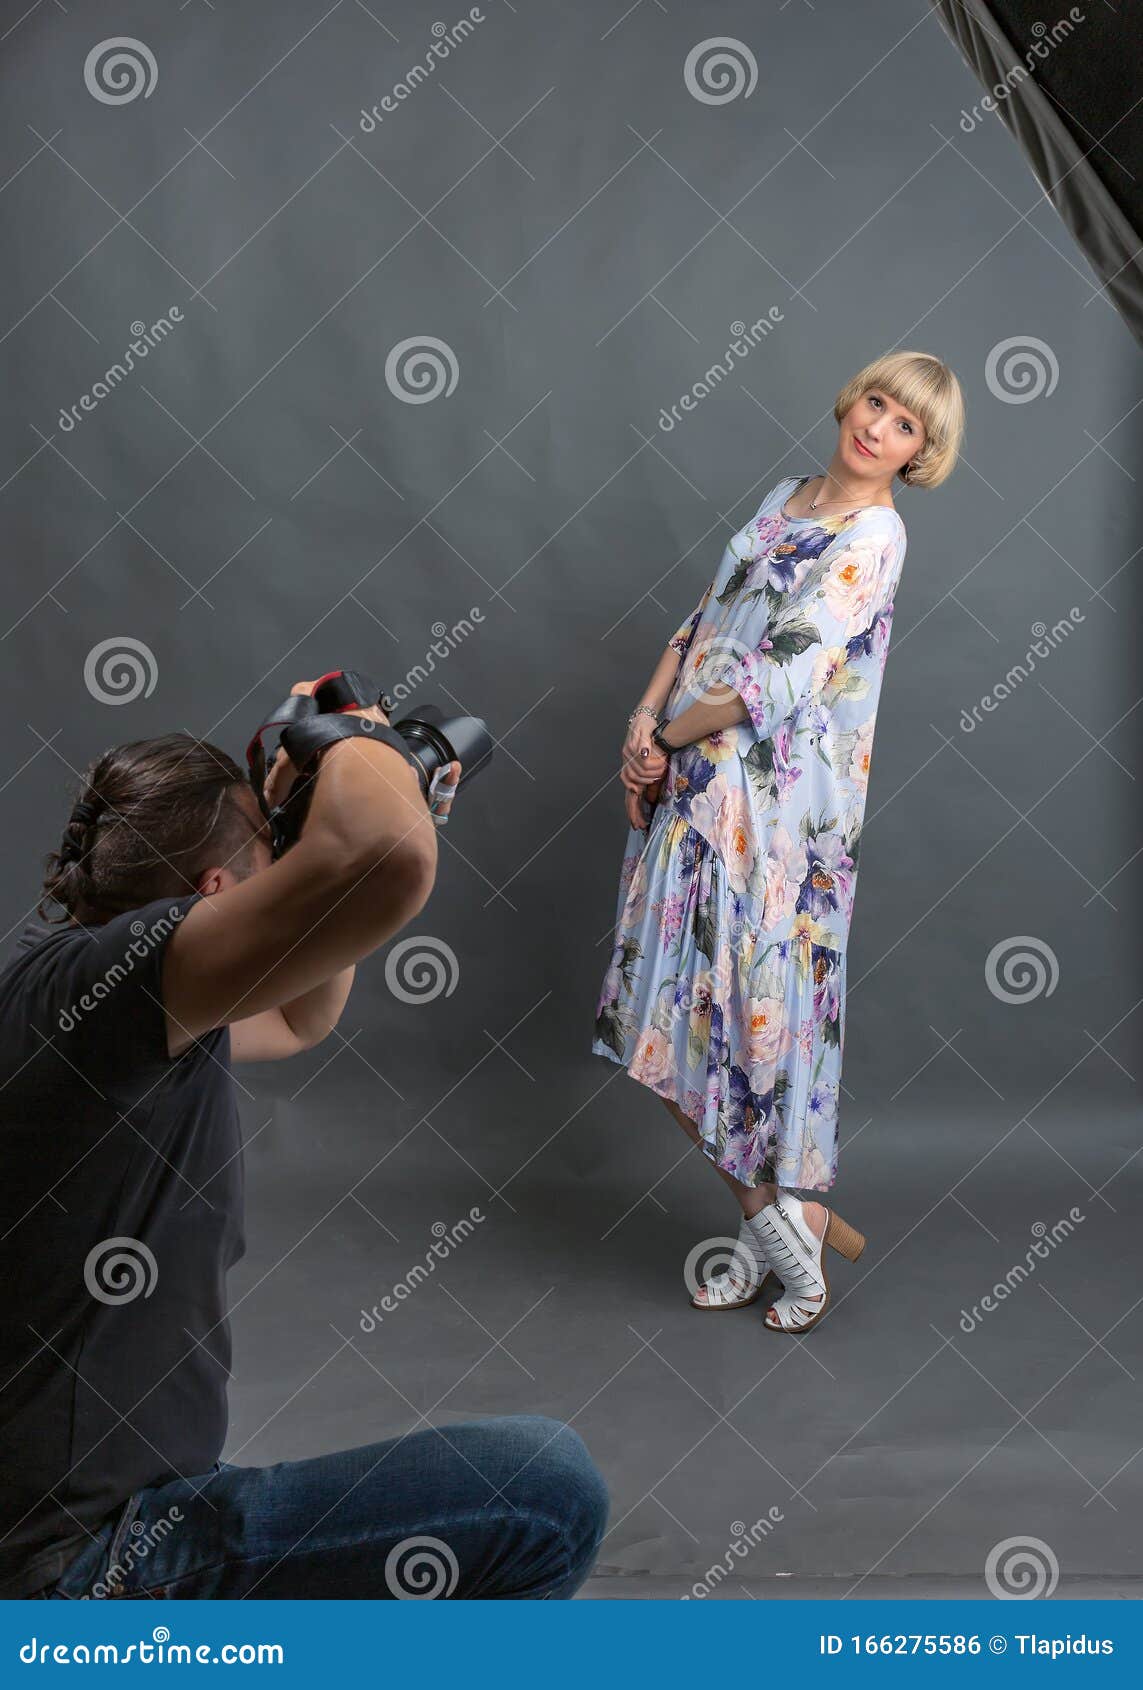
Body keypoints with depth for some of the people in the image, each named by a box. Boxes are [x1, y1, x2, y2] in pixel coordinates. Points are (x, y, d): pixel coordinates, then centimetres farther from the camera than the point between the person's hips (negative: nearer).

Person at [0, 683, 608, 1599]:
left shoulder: (89, 990, 8)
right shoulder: (82, 980, -23)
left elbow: (297, 1022, 26)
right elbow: (390, 860, -40)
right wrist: (358, 736, -16)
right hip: (78, 1561, -11)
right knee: (549, 1488, -16)